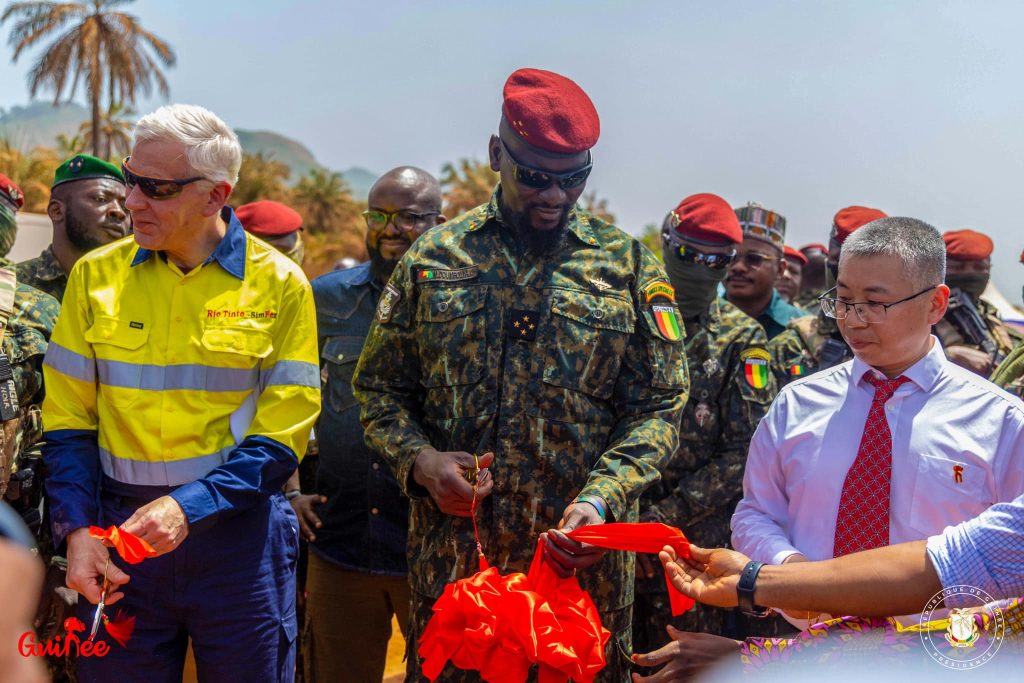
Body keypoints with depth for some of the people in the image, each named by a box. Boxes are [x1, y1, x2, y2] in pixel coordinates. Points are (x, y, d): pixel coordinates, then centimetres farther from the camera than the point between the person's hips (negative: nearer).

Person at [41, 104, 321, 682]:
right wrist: (77, 529, -8)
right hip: (120, 531, 2)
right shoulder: (96, 275, 3)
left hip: (237, 531, -2)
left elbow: (283, 434, -7)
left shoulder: (280, 284, -4)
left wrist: (189, 506, -18)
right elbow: (68, 421, 5)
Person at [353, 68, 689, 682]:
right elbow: (379, 385, 9)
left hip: (581, 558, 0)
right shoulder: (435, 257, 5)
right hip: (450, 556, 1)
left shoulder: (628, 265, 2)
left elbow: (659, 405, 0)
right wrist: (419, 459, -10)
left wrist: (602, 498, -16)